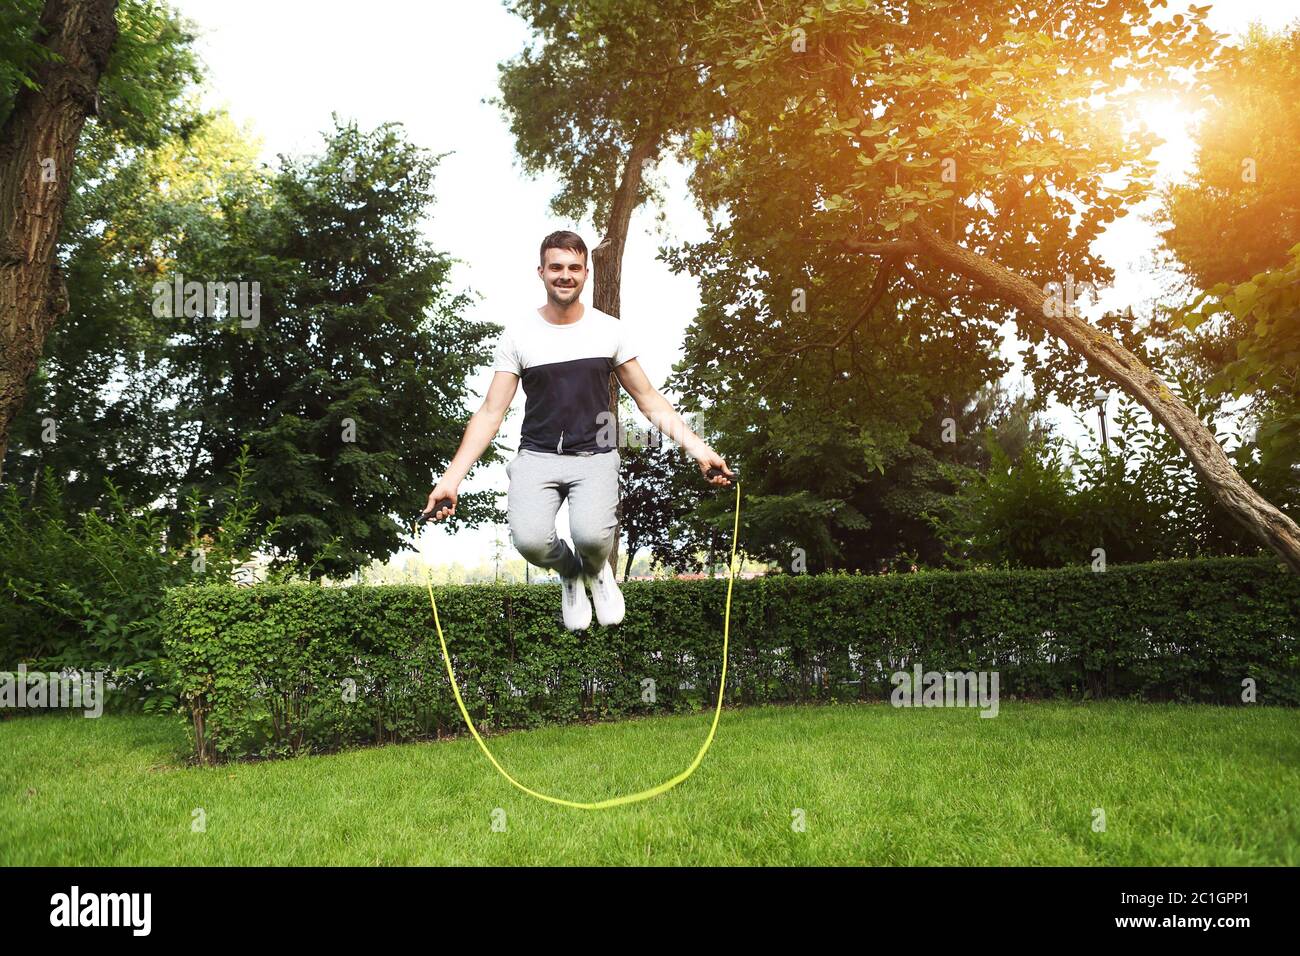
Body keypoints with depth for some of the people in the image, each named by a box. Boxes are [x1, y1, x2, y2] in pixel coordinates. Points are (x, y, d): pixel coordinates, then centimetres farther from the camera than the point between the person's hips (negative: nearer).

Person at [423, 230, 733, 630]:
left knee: (591, 535, -30)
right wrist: (452, 477, -7)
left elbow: (648, 398, 10)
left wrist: (696, 446, -1)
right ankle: (570, 573, 11)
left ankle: (597, 569, 11)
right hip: (537, 455, 0)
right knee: (529, 539, -28)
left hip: (594, 456, 0)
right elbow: (491, 413, 2)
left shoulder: (612, 330, 4)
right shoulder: (519, 334, 2)